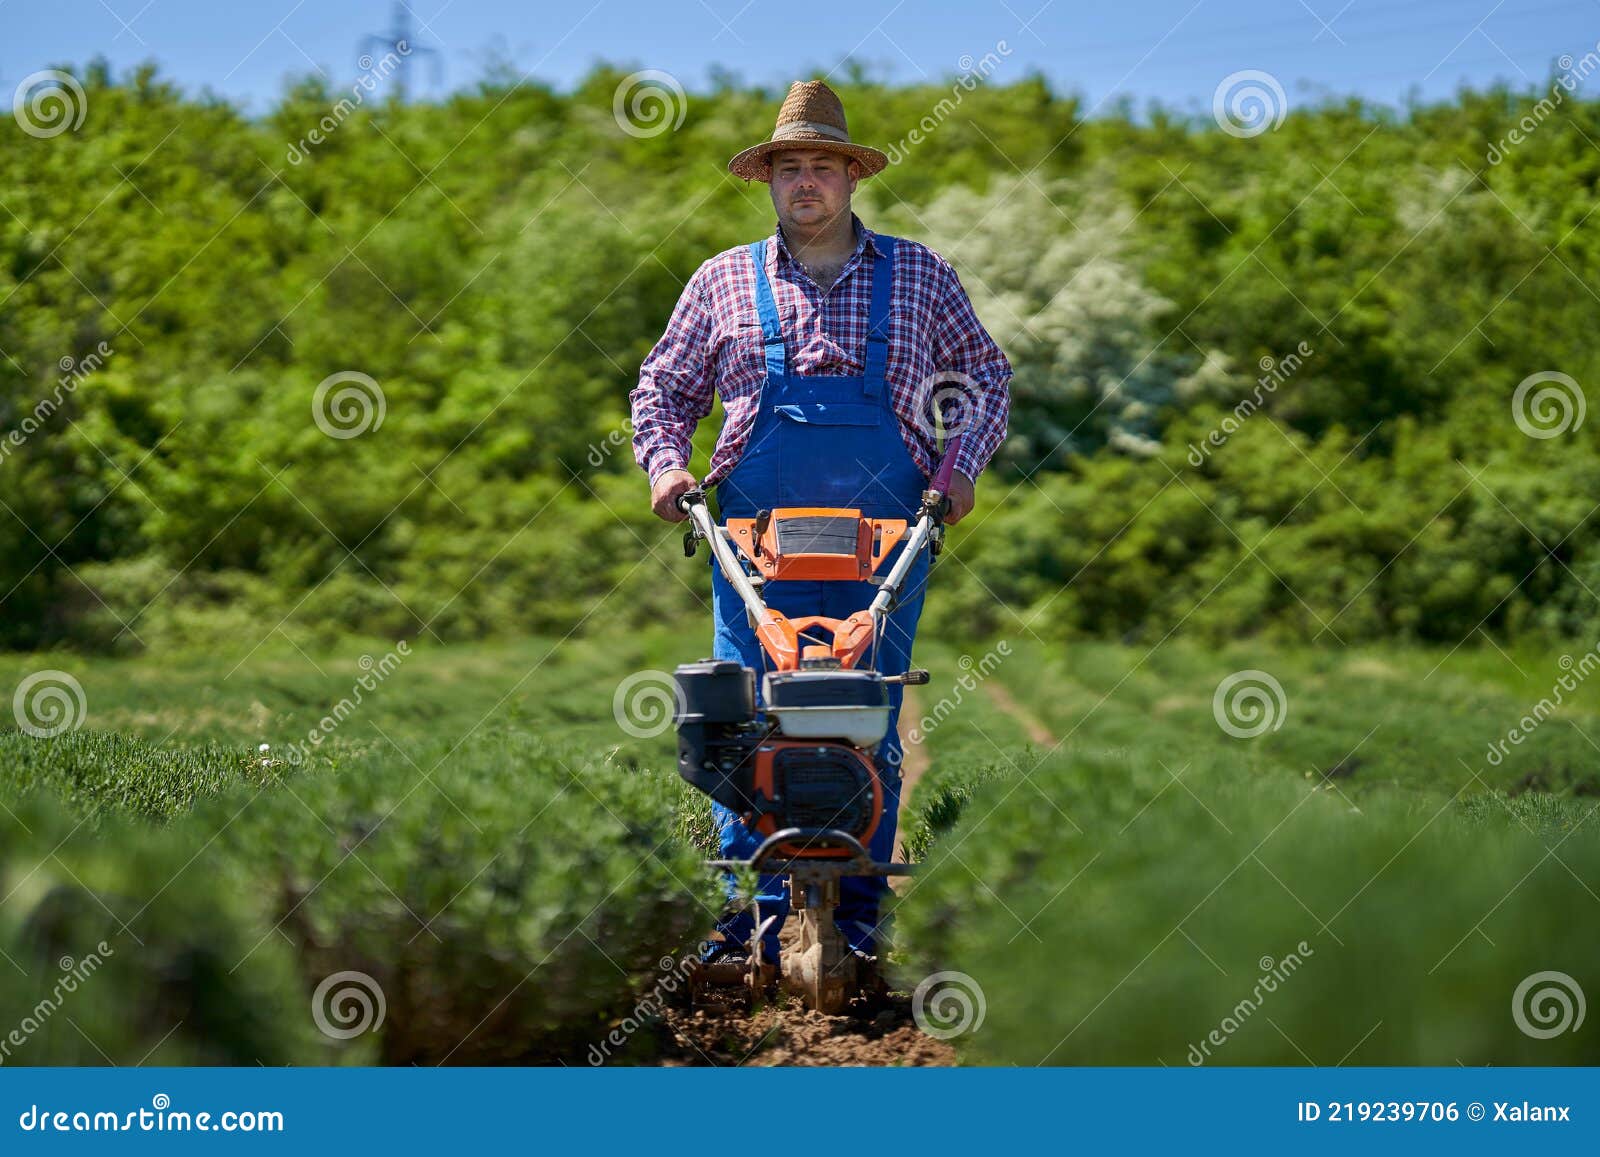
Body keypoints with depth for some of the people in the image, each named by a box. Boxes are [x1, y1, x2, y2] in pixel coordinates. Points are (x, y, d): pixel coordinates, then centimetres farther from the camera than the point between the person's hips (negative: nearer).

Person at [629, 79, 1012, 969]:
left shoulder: (918, 275, 11)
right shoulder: (725, 281, 12)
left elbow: (986, 373, 17)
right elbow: (665, 385, 19)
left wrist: (964, 462, 2)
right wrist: (667, 462, 1)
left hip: (887, 532, 0)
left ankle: (857, 910, 9)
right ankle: (756, 911, 1)